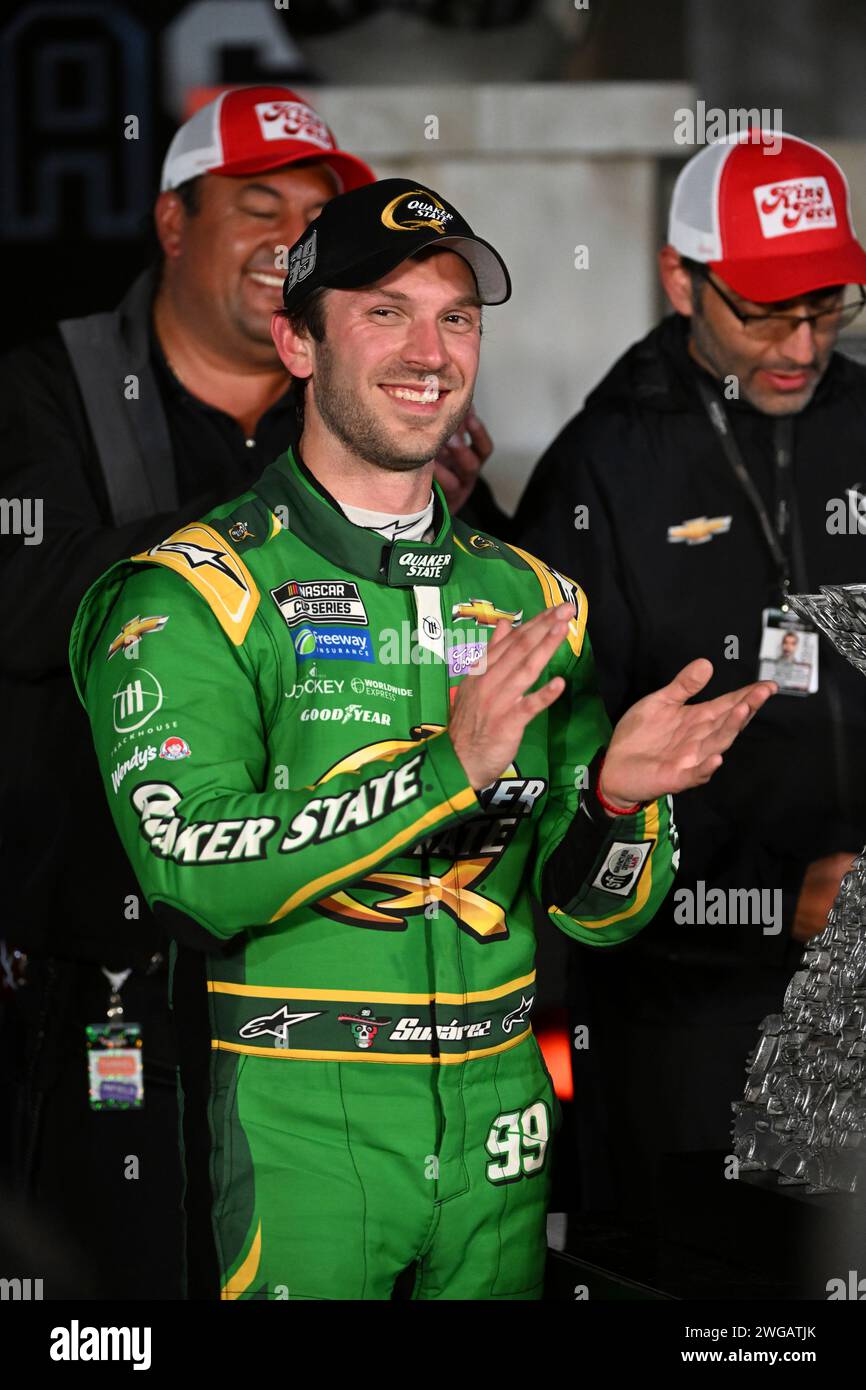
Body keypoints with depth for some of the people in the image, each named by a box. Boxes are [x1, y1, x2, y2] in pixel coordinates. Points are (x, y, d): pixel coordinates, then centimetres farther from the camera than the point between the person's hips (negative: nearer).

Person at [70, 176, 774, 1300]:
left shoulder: (531, 598, 10)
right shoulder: (195, 592, -6)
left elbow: (596, 913, 7)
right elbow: (194, 871, -20)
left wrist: (617, 798, -15)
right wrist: (449, 768, -27)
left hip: (498, 1123, 5)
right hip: (295, 1129, -5)